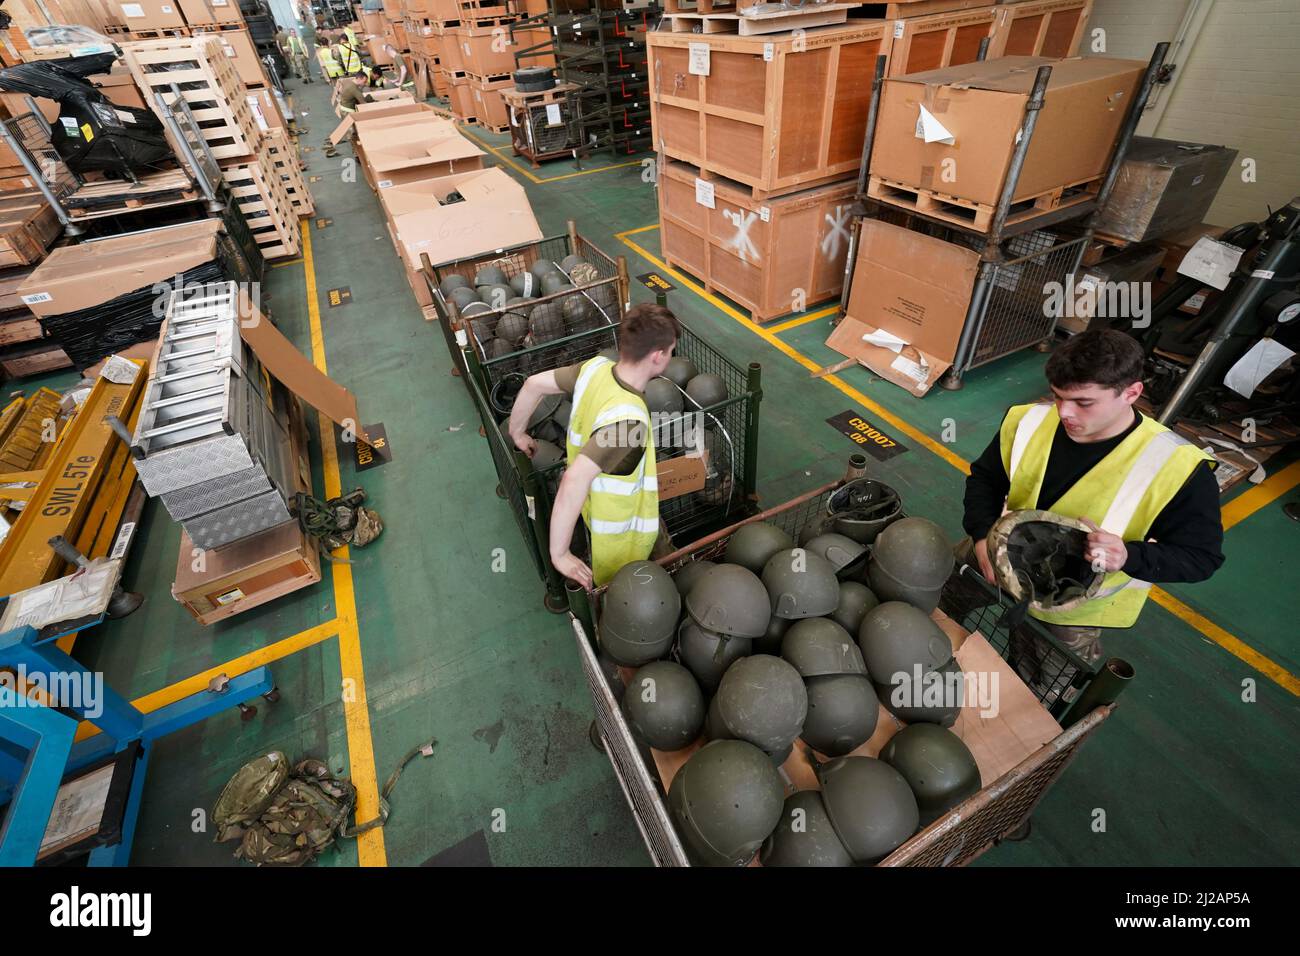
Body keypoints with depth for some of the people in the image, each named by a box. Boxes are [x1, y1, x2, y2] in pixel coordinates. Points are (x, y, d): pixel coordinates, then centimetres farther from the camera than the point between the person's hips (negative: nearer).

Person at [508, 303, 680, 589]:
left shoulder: (595, 368, -17)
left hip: (595, 502, 7)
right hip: (620, 531, -7)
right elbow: (574, 481, -48)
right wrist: (560, 554, -39)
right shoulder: (628, 419, -41)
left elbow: (534, 384, -5)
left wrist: (517, 433, 11)